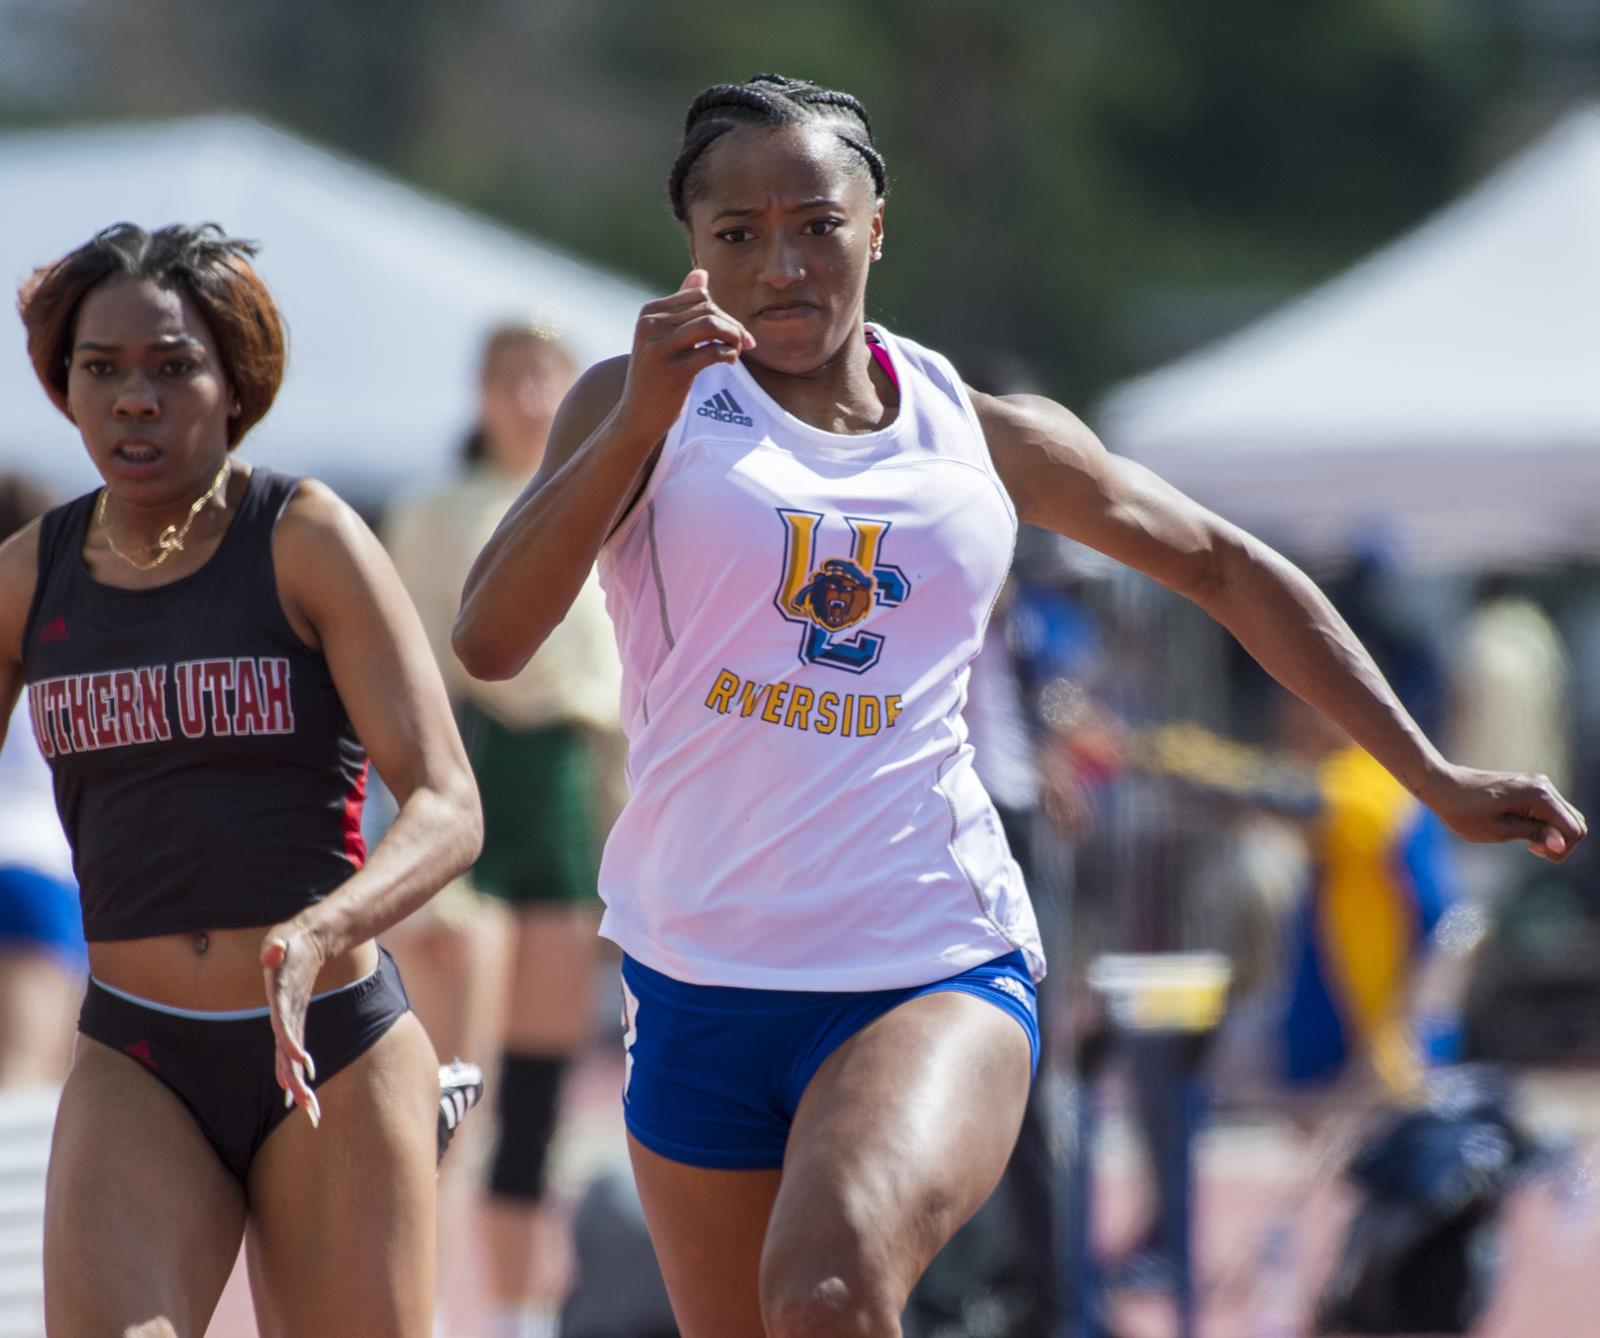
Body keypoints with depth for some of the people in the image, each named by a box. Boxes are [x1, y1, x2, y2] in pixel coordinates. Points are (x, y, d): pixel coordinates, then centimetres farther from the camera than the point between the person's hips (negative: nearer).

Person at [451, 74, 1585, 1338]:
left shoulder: (987, 438, 7)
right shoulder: (649, 407, 1)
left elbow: (1227, 570, 20)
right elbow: (489, 640, -13)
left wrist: (1435, 780, 18)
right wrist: (638, 421, -24)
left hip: (940, 975, -1)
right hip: (702, 983, 1)